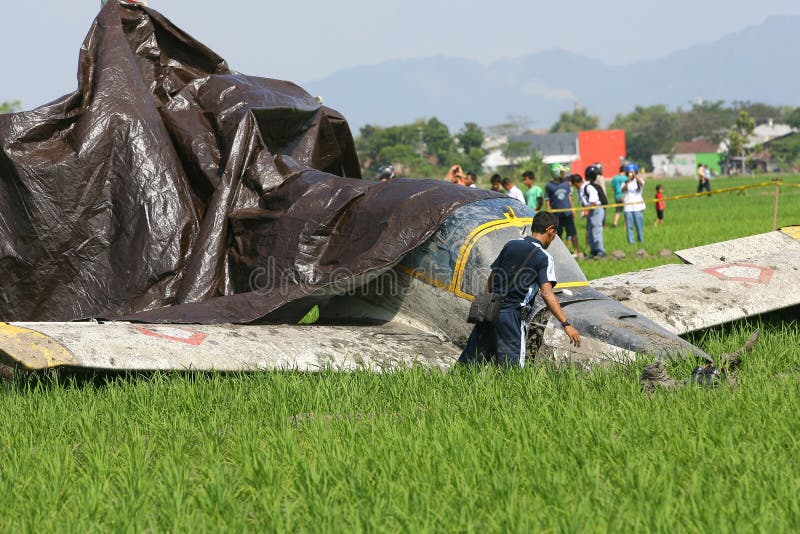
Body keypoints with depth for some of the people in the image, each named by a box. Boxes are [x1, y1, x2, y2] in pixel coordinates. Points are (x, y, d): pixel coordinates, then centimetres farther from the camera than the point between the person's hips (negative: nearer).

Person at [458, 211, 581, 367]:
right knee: (511, 367, -4)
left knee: (469, 362, 10)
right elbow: (546, 293, -17)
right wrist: (566, 324, -20)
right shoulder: (544, 258, -5)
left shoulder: (510, 245, 12)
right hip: (512, 316, -6)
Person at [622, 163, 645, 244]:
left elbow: (641, 183, -21)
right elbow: (623, 190, -13)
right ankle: (630, 242, 2)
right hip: (628, 207, 1)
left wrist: (635, 175, -35)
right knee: (629, 226, -1)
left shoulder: (638, 180, 3)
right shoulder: (624, 182, 6)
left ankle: (641, 240, 9)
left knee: (639, 225, -1)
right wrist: (628, 182, -29)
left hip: (638, 206, -1)